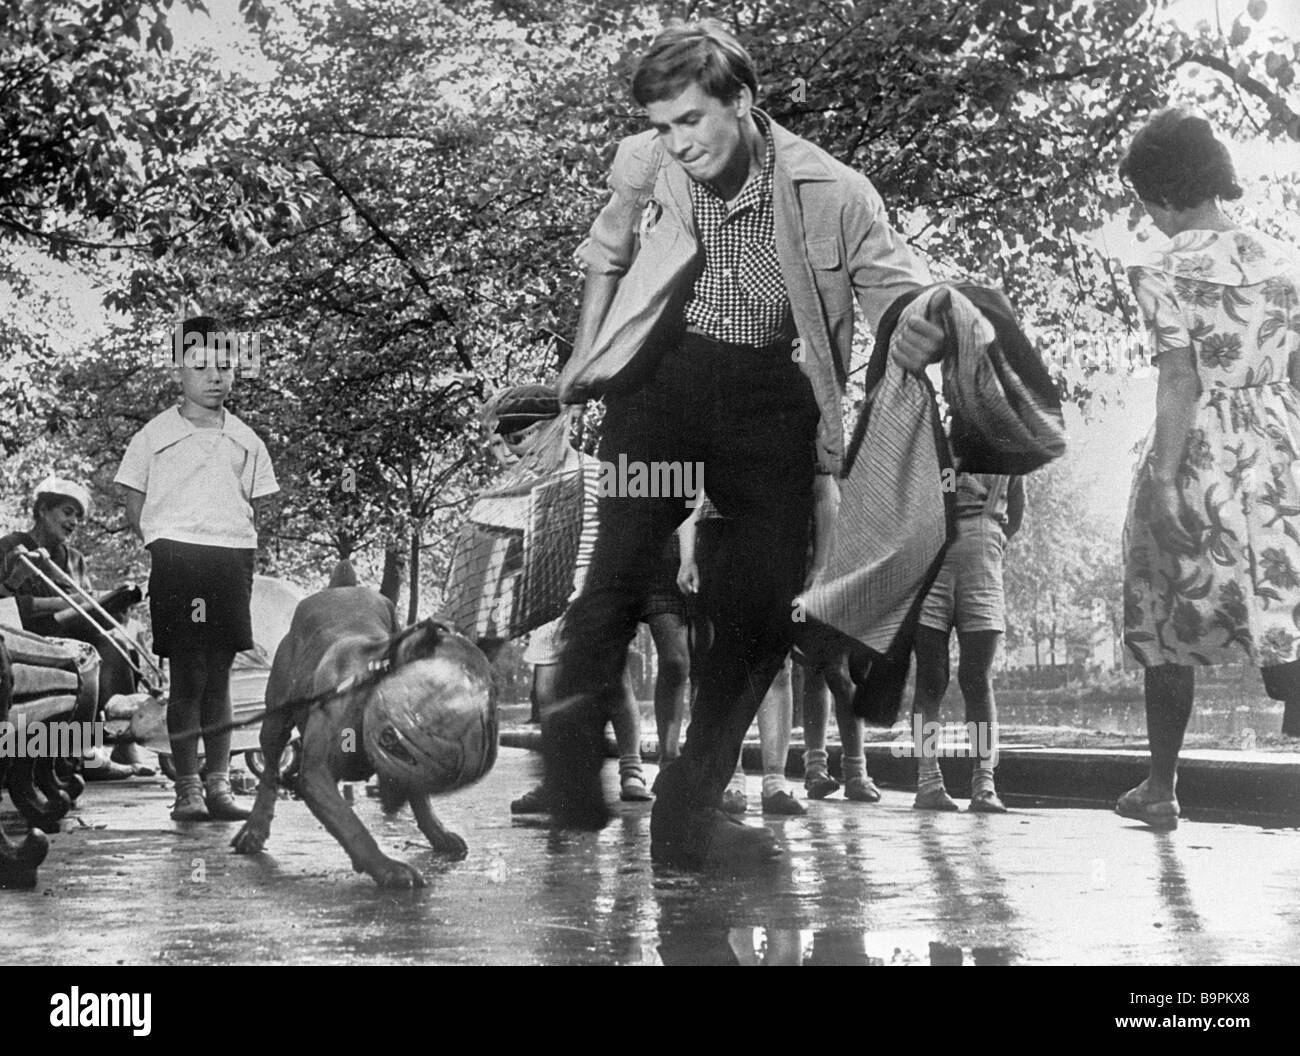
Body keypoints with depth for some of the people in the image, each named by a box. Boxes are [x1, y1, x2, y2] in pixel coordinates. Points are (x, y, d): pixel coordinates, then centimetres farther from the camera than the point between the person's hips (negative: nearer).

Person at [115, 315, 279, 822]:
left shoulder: (245, 441, 14)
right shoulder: (154, 436, 4)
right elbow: (135, 510, 7)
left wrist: (243, 558, 5)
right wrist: (166, 546, -5)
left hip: (232, 560, 3)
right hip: (176, 557, -3)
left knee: (219, 677, 6)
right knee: (188, 677, -6)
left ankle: (218, 785, 10)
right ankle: (187, 789, 0)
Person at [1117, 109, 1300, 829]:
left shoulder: (1164, 270, -5)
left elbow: (1180, 379, -15)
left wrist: (1165, 478, -18)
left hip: (1199, 455, -4)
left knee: (1166, 624, 11)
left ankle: (1161, 789, 20)